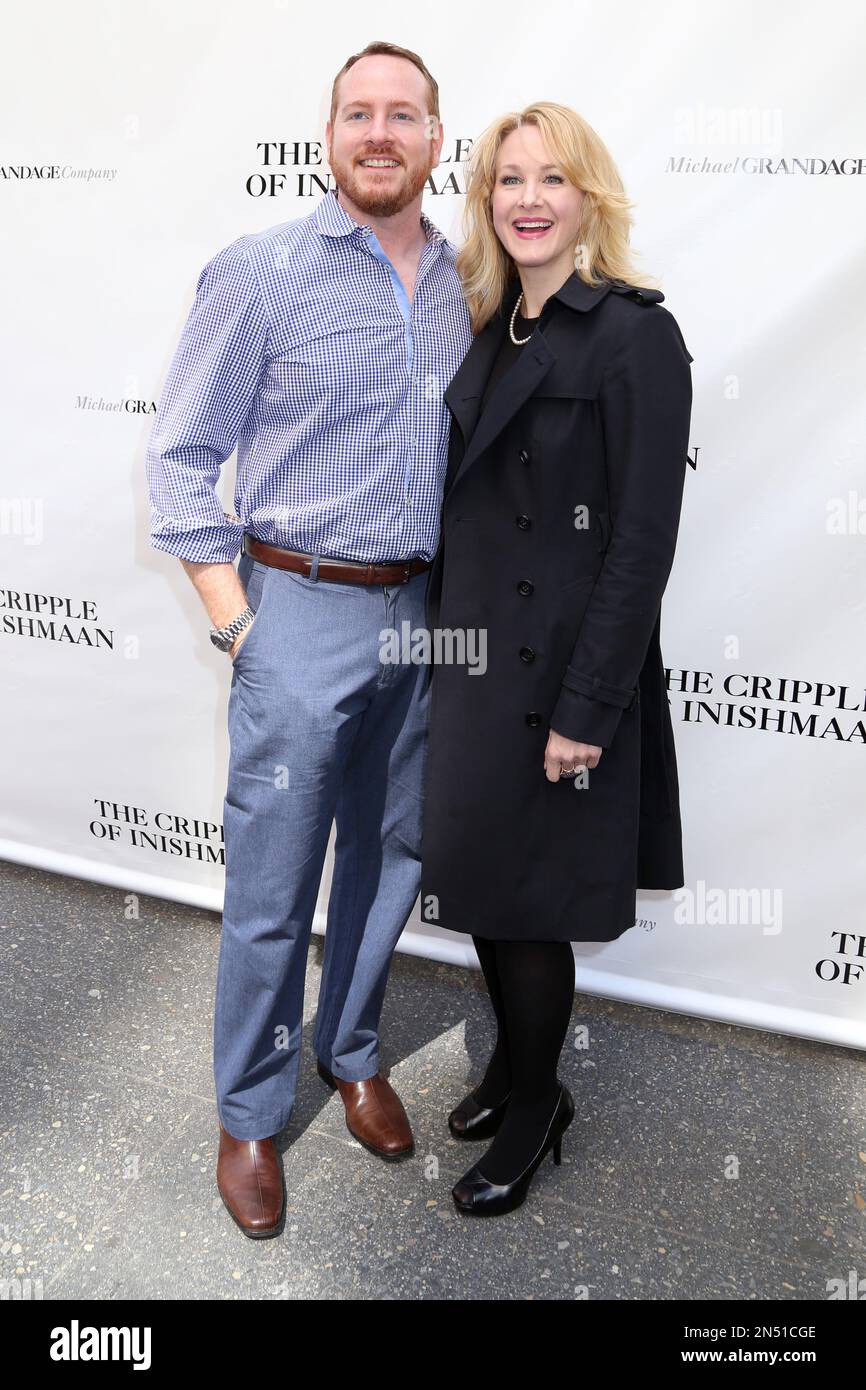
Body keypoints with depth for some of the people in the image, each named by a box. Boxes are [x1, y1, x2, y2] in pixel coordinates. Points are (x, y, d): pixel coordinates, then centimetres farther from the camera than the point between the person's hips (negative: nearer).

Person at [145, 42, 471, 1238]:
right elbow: (183, 455, -5)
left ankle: (353, 1054, 38)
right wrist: (232, 618, -10)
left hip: (424, 613, 5)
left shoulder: (463, 285, 8)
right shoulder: (260, 273, -6)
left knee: (391, 857, 16)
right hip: (303, 611, -4)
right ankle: (250, 1117, 22)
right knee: (271, 885, 2)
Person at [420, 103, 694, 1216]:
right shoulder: (497, 332, 10)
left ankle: (531, 1118, 30)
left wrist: (586, 710, -19)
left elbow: (643, 541, -17)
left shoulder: (635, 333, -13)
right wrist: (448, 645, 11)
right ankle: (518, 1068, 41)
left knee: (523, 904, 5)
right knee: (477, 884, 18)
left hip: (562, 673, -7)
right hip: (478, 661, 7)